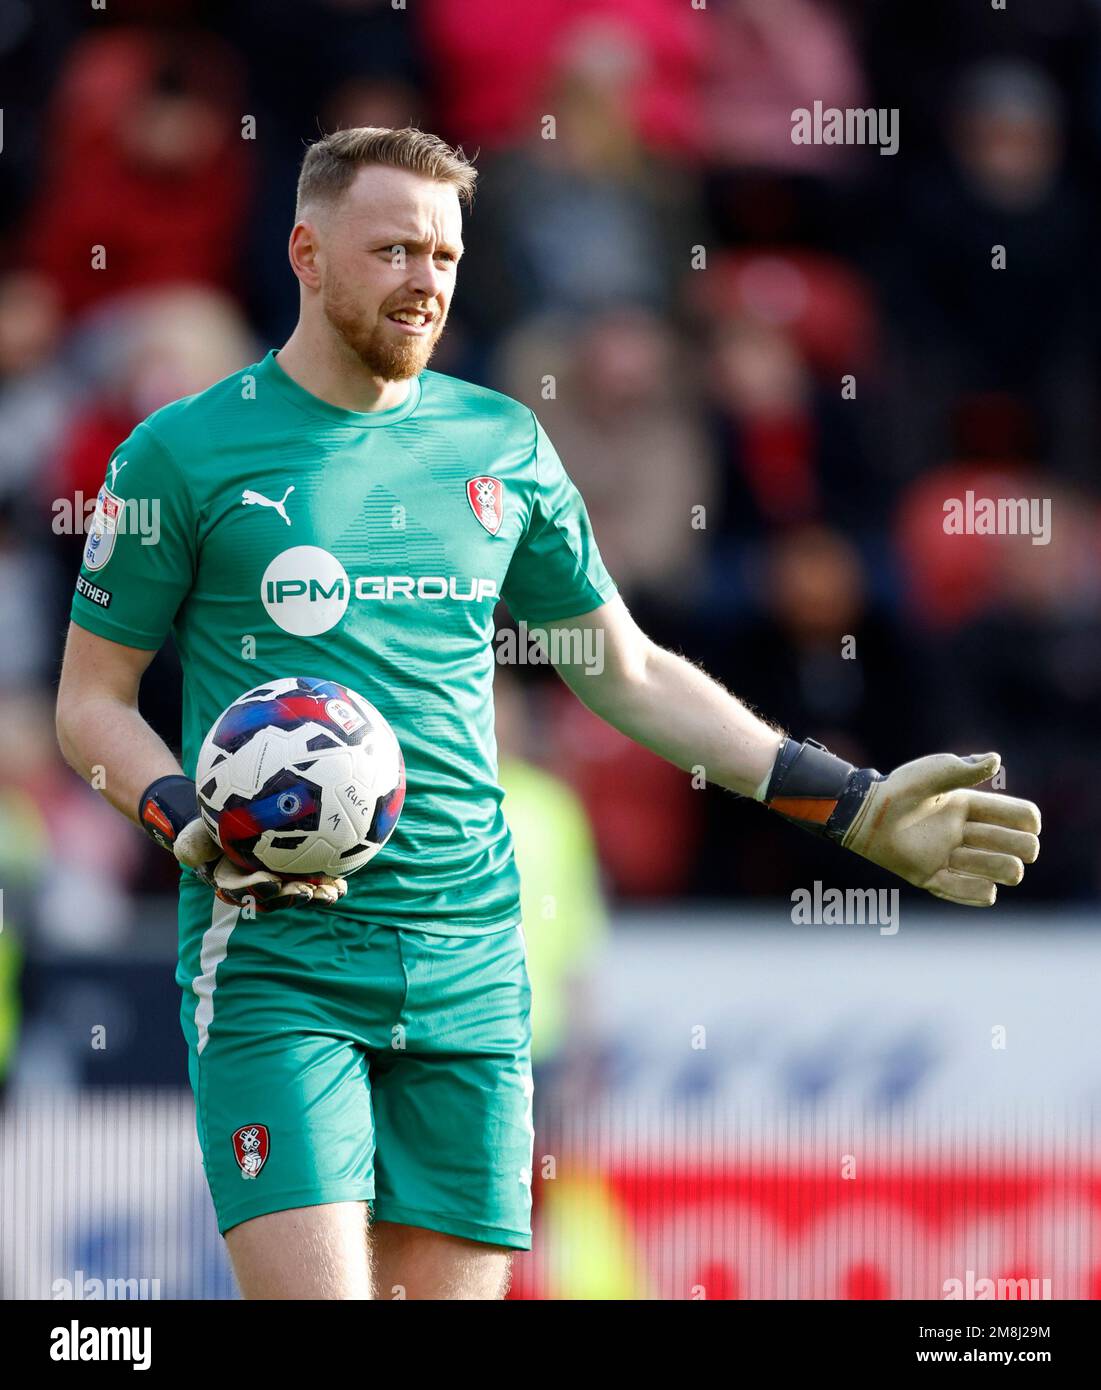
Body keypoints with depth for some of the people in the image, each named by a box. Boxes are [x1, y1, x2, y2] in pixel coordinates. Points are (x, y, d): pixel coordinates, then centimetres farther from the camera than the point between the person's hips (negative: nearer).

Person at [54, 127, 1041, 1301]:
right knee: (315, 1292, -17)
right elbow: (92, 701, 6)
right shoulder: (182, 454, 1)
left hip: (471, 968, 4)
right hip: (274, 954, -4)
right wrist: (189, 823, -15)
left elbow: (627, 674, 20)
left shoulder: (501, 447, 12)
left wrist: (858, 808, 15)